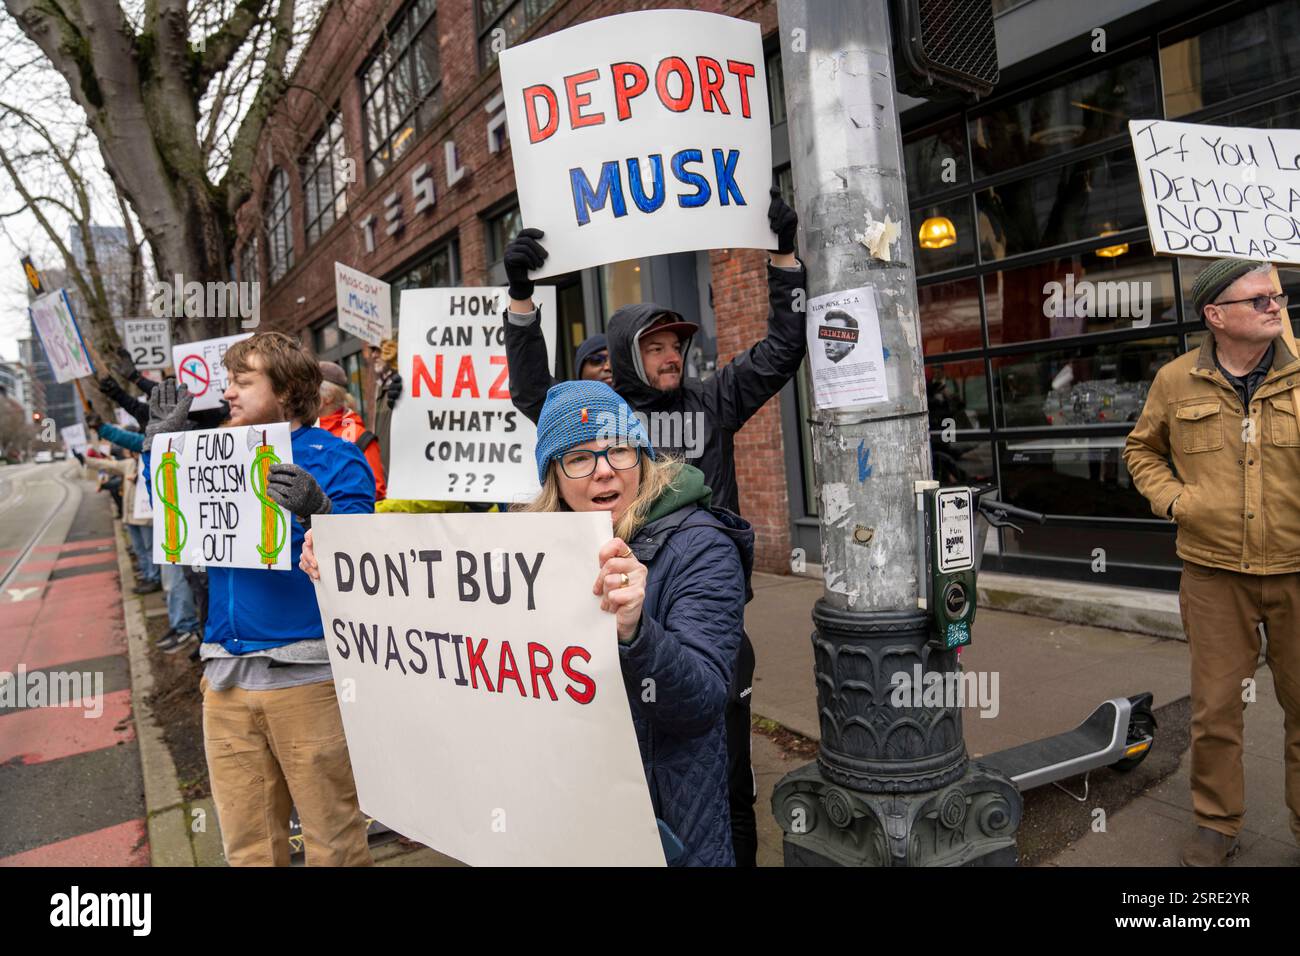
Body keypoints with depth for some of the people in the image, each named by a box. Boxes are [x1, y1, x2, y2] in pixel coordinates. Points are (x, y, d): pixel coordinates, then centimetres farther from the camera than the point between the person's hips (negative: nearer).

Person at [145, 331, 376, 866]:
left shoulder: (334, 458, -4)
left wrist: (318, 511, -32)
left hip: (306, 673, -5)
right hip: (227, 674, 6)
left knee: (334, 841, 4)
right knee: (246, 844, 17)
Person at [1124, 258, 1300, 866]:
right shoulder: (1177, 381, 0)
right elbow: (1142, 449, 13)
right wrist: (1171, 498, -2)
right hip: (1215, 573, 0)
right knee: (1215, 707, 8)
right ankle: (1217, 824, 27)